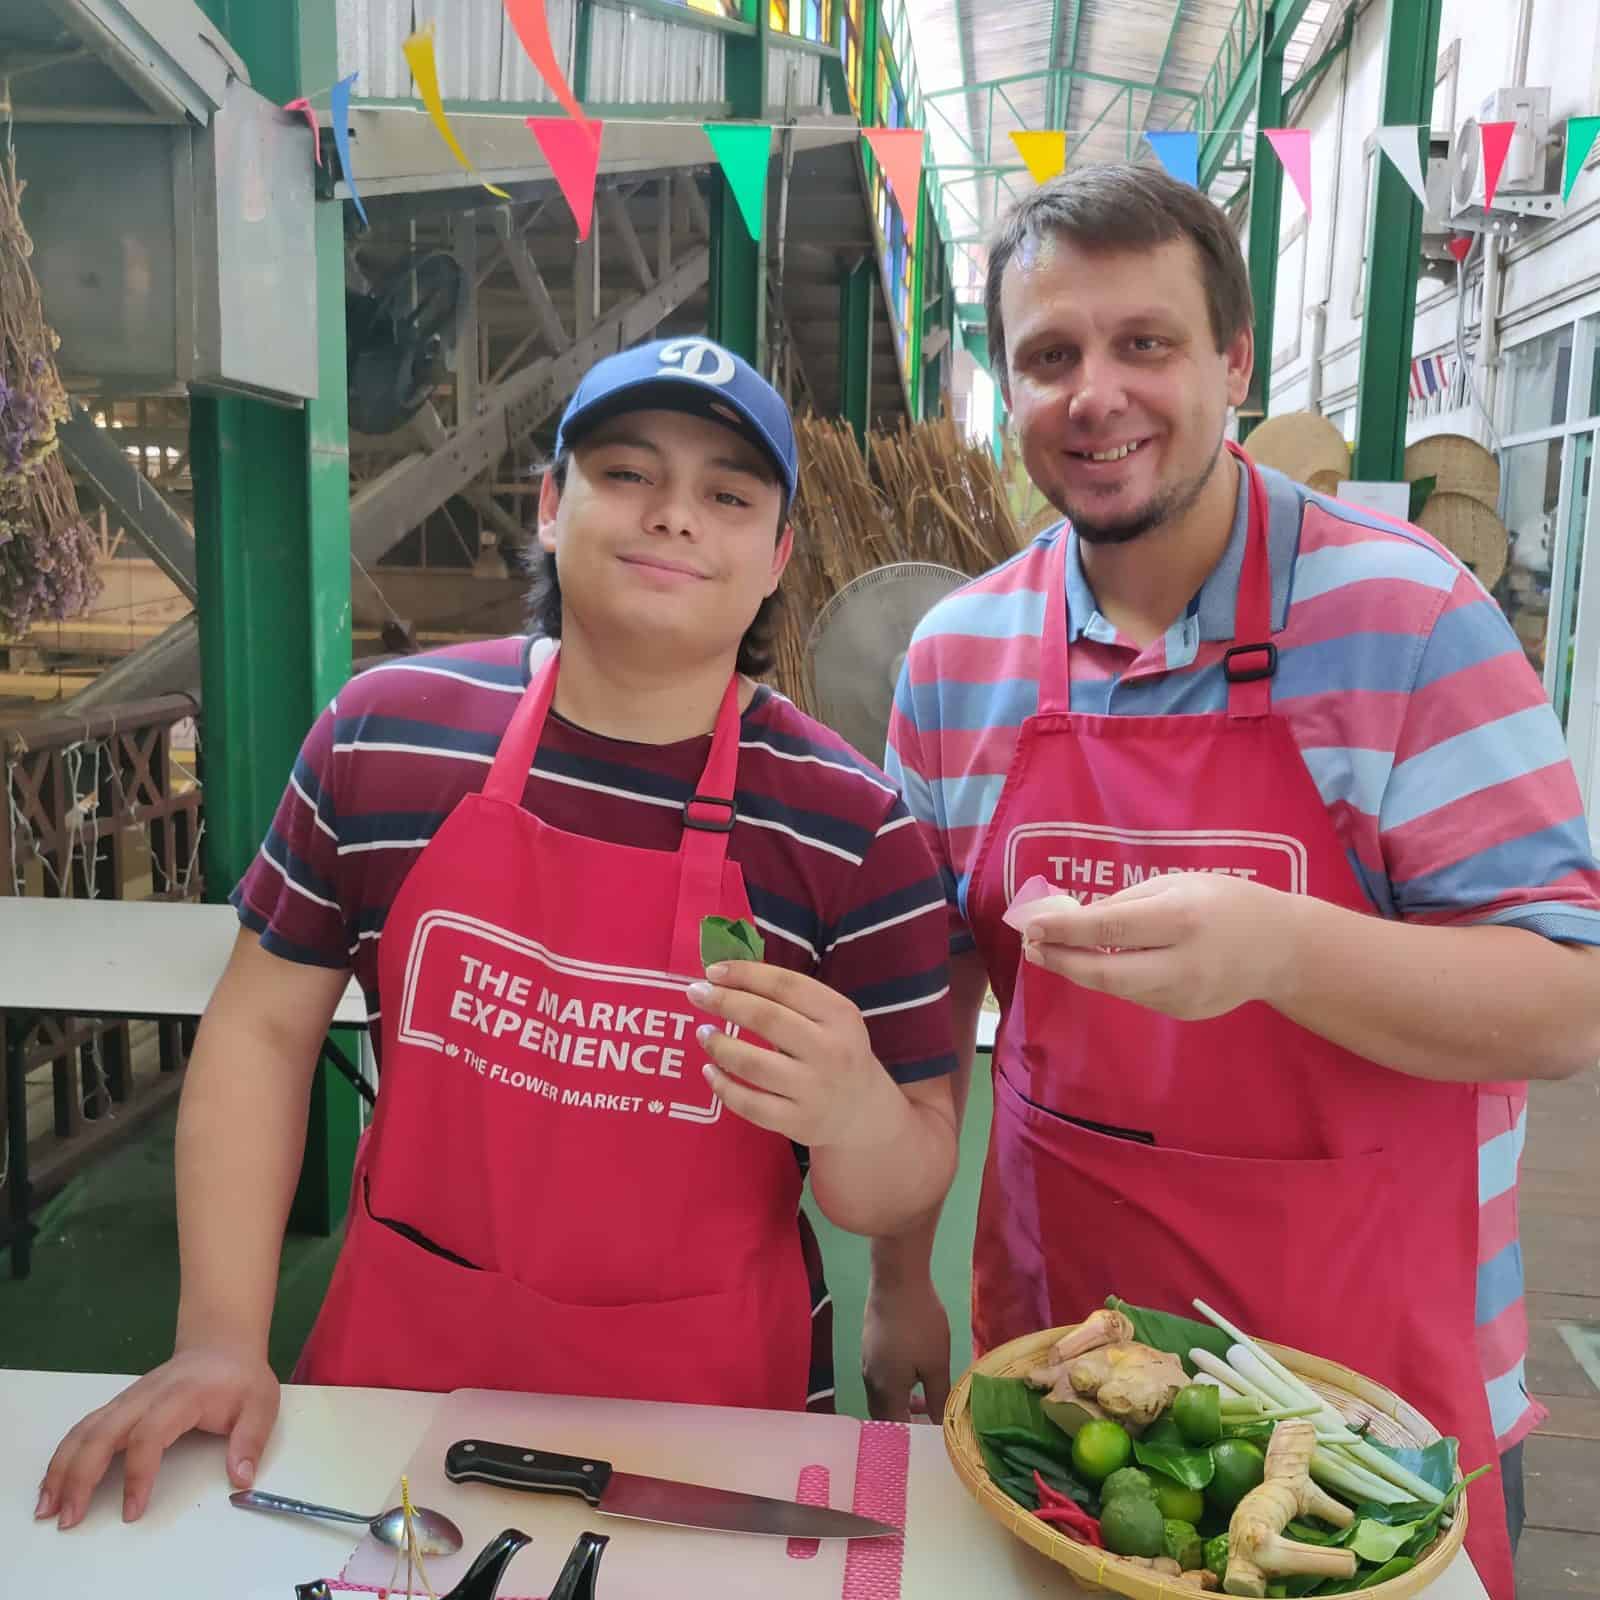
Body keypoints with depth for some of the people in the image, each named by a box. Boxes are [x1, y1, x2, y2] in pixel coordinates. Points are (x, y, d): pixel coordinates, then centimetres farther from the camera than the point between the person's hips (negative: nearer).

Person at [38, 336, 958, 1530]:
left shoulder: (854, 828, -12)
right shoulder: (386, 733, -8)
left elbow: (906, 1190, -6)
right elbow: (264, 1029, 2)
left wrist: (849, 1109, -29)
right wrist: (222, 1337, -4)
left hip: (707, 1408, -1)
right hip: (398, 1369, 2)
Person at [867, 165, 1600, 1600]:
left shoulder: (1404, 611, -13)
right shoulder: (956, 656, -3)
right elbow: (928, 985, 6)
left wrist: (1275, 946, -34)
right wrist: (900, 1280, 7)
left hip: (1383, 1370, -2)